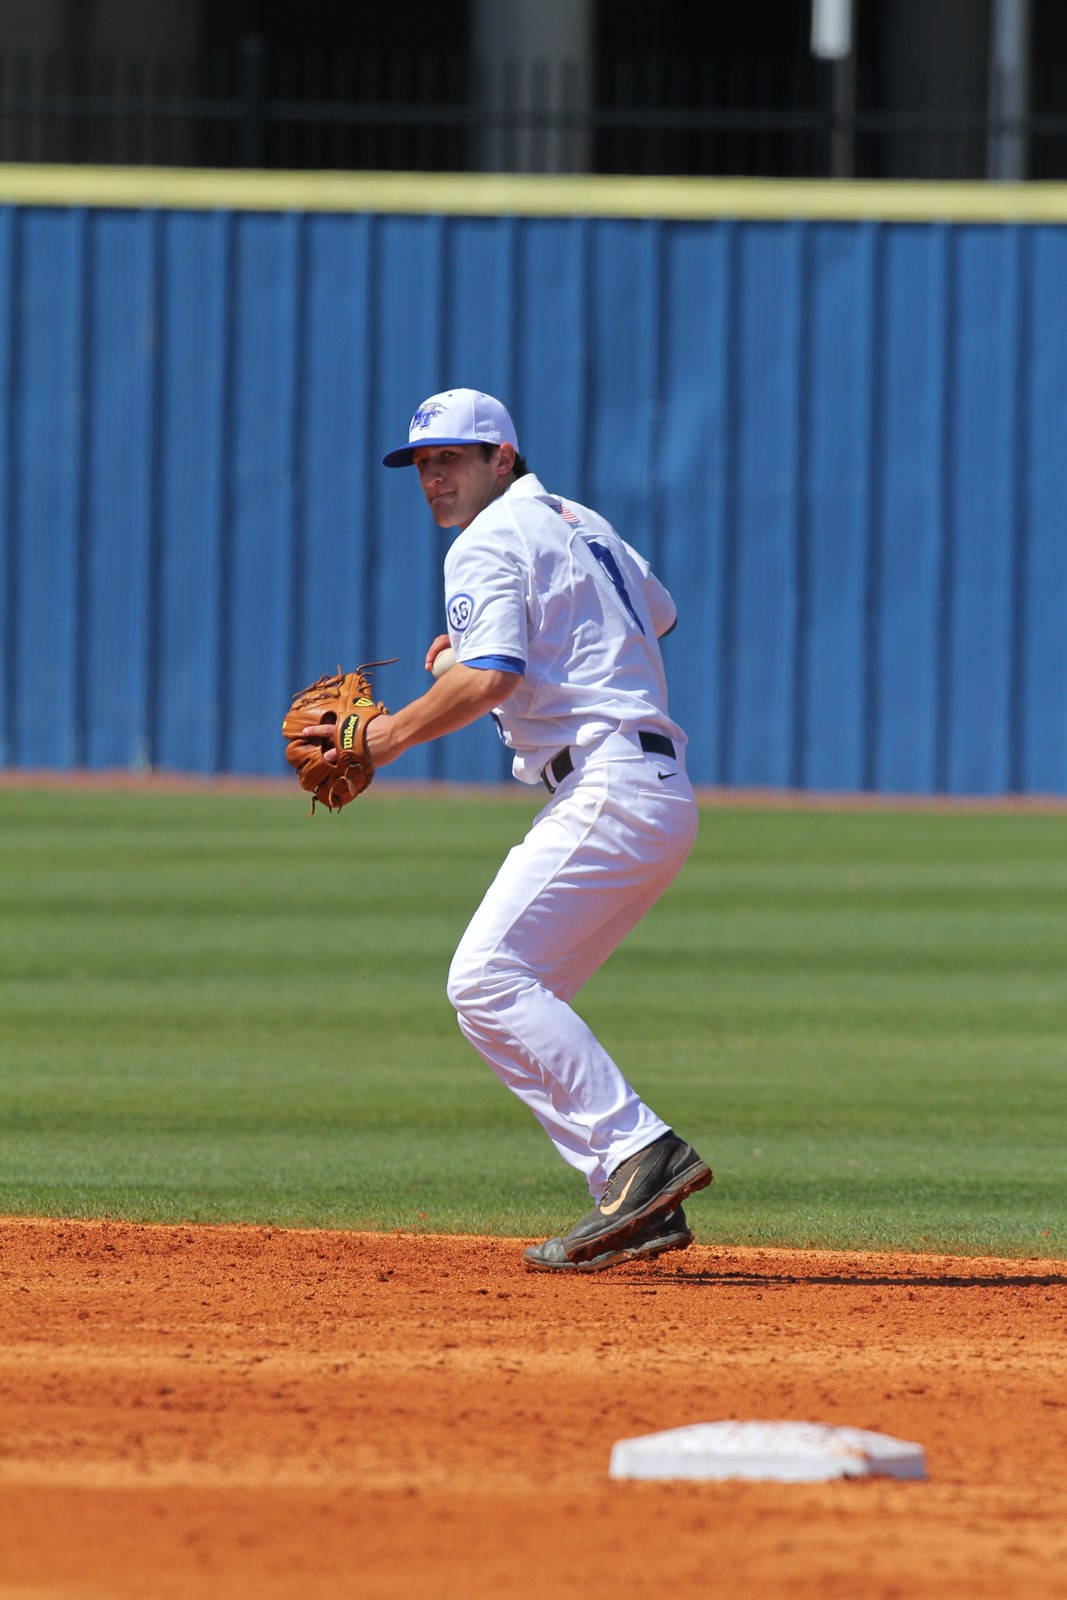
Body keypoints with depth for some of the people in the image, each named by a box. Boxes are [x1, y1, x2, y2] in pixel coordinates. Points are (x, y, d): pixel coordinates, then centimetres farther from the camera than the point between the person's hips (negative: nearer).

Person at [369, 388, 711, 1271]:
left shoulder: (488, 545, -5)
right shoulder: (580, 523, 24)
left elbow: (492, 678, -20)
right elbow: (657, 612, 41)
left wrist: (393, 734, -8)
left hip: (608, 791, -10)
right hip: (661, 798, 10)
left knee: (487, 980, -18)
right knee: (518, 1000, 11)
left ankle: (642, 1153, -28)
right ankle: (641, 1208, 2)